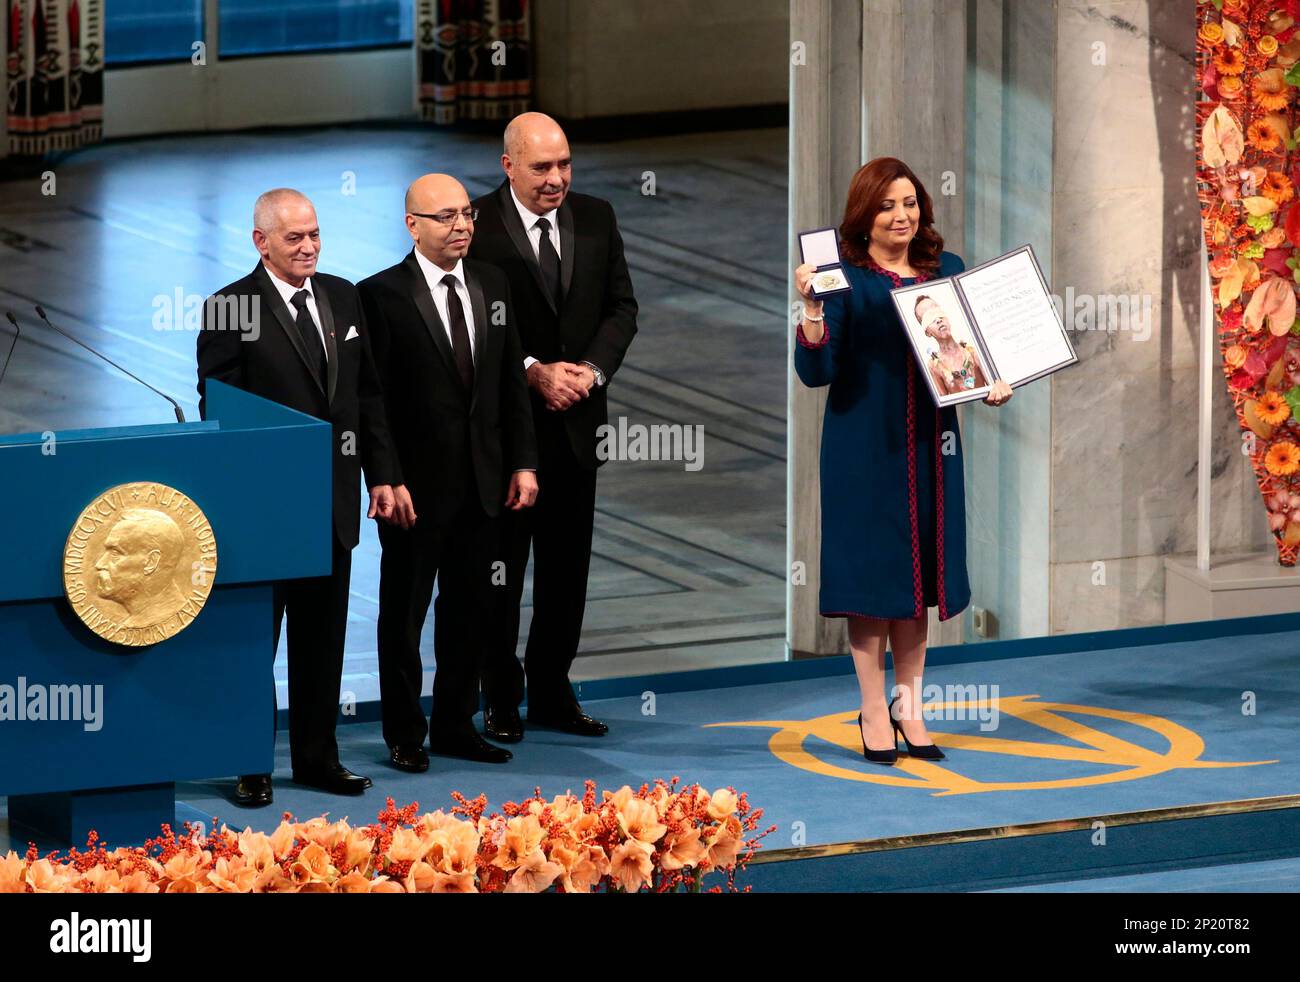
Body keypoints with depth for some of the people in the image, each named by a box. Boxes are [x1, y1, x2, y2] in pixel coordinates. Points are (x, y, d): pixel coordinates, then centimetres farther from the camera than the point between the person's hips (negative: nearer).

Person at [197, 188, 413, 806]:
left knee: (323, 638, 12)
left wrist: (383, 475, 7)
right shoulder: (229, 309, -10)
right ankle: (250, 768, 13)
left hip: (332, 500, 5)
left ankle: (317, 758, 22)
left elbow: (368, 394, 12)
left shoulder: (343, 298, 9)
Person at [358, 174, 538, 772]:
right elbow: (372, 400, -11)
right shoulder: (382, 295, -10)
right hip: (417, 485, -5)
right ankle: (404, 735, 16)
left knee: (470, 611, 12)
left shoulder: (492, 285, 8)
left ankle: (455, 726, 23)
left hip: (483, 482, 5)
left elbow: (512, 382, 11)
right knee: (405, 612, 6)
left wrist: (522, 463, 6)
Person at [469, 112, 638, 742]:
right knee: (500, 564, 3)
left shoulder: (595, 218, 7)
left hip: (576, 418, 5)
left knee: (567, 565, 10)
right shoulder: (479, 225, -8)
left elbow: (621, 307, 7)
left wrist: (591, 370, -10)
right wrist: (534, 373, -18)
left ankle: (552, 691, 19)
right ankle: (501, 698, 10)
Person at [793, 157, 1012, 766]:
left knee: (920, 568, 9)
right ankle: (874, 712, 8)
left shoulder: (946, 272, 7)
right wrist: (812, 309, -26)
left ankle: (907, 705, 19)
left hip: (929, 445, 4)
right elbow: (816, 371, -12)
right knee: (873, 570, 0)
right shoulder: (845, 279, -7)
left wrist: (992, 384, -3)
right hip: (866, 447, -4)